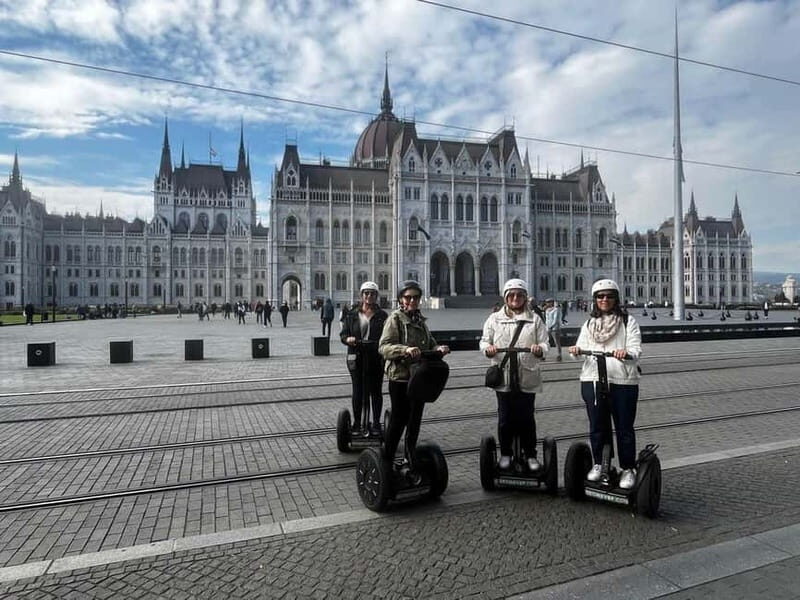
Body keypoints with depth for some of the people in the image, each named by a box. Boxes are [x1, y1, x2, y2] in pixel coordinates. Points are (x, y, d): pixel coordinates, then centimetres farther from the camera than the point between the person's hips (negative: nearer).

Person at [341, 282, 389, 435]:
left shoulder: (382, 315, 4)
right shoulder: (352, 315, 7)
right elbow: (343, 334, 6)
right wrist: (348, 339, -17)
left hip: (376, 358, 0)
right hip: (357, 358, 1)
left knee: (376, 391, 8)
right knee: (357, 391, 7)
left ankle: (376, 423, 19)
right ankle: (357, 423, 18)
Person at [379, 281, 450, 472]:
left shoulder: (420, 319, 12)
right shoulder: (395, 318, -10)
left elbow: (429, 343, 18)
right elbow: (383, 347, -19)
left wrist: (438, 348, -4)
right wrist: (405, 350, -34)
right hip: (400, 378, -7)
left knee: (414, 421, 16)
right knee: (398, 420, 1)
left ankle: (411, 462, 31)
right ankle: (387, 460, 18)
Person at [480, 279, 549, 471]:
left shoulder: (534, 319, 7)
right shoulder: (495, 319, 6)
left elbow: (544, 343, 3)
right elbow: (484, 340, 6)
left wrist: (539, 349, -19)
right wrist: (488, 348, -16)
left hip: (527, 377, 0)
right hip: (503, 377, 0)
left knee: (526, 417, 6)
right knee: (505, 418, 7)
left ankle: (530, 455, 21)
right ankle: (505, 454, 23)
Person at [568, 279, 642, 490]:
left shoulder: (628, 321, 2)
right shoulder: (589, 324, 14)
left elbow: (635, 349, -8)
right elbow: (582, 346, 7)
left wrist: (626, 354, -30)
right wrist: (576, 350, -17)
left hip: (622, 381, -3)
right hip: (592, 380, 3)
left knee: (624, 428, 5)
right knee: (597, 427, 12)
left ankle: (628, 469, 20)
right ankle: (599, 464, 28)